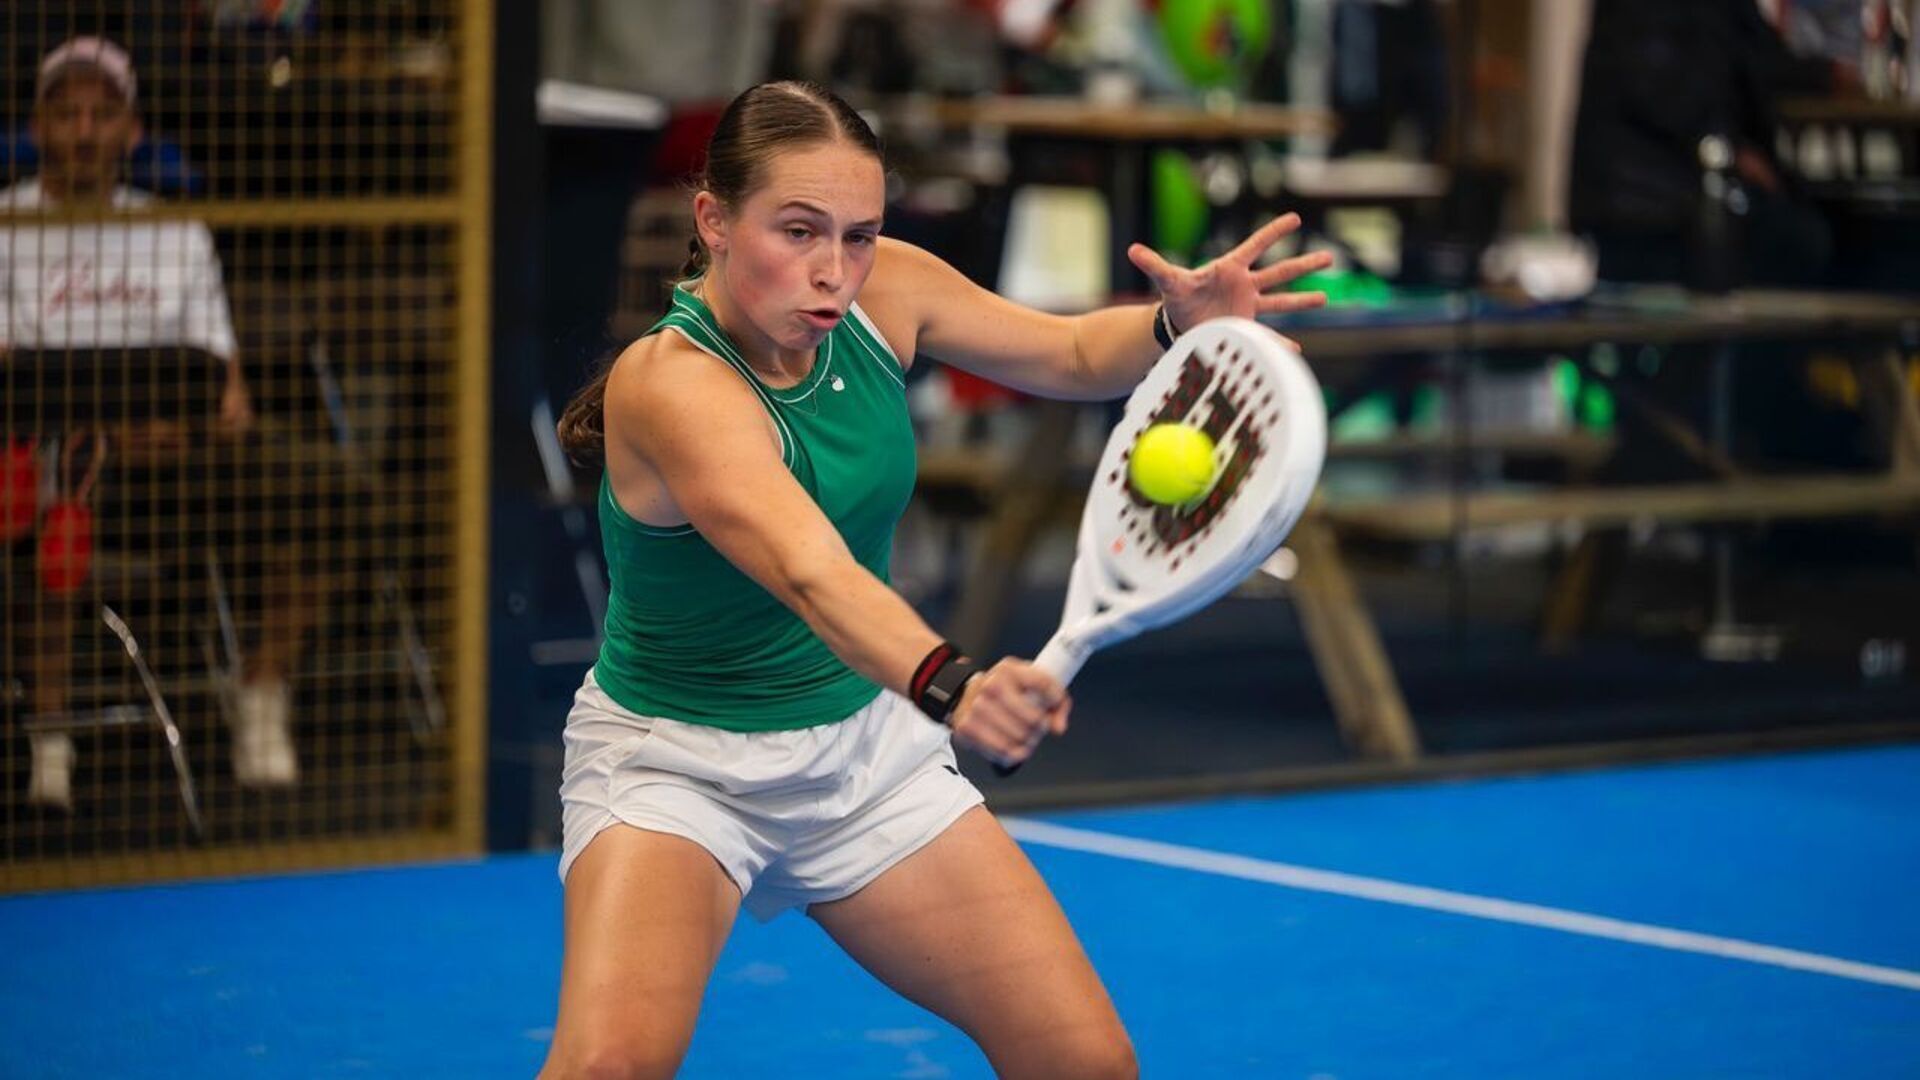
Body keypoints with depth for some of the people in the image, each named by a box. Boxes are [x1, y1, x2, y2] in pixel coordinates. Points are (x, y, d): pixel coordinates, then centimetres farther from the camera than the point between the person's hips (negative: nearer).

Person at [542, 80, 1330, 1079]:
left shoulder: (882, 291, -11)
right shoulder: (670, 384, -29)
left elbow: (1074, 355, 5)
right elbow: (812, 575, -44)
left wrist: (1176, 324, -17)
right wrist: (950, 685, -62)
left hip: (865, 745, 6)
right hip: (674, 761, -6)